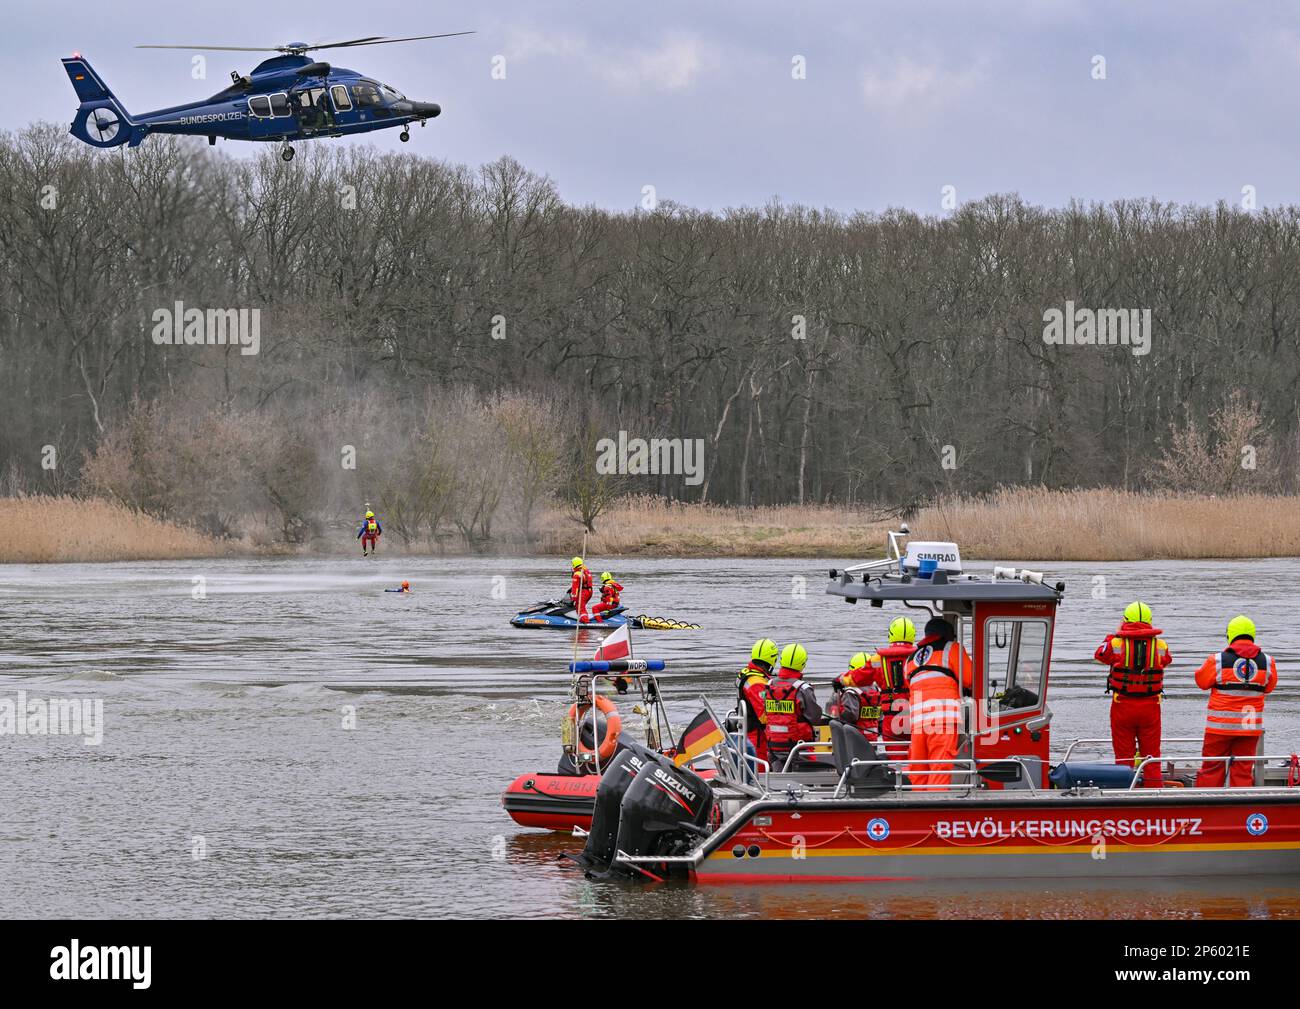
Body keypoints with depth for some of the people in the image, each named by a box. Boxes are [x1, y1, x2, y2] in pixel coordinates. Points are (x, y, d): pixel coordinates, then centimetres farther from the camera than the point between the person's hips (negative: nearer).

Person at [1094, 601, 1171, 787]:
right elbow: (1167, 660, 17)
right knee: (1152, 756, 9)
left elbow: (1100, 655, 12)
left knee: (1124, 756, 7)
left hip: (1122, 706, -1)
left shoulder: (1116, 644, -8)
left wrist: (1112, 636, 25)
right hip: (1150, 707, 1)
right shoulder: (1160, 645, -4)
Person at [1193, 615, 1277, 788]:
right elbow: (1269, 688, 13)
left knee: (1212, 767, 7)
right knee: (1244, 770, 7)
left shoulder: (1218, 661, -9)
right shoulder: (1267, 662, -2)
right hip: (1251, 726, 2)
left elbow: (1202, 681, 7)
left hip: (1220, 724, -2)